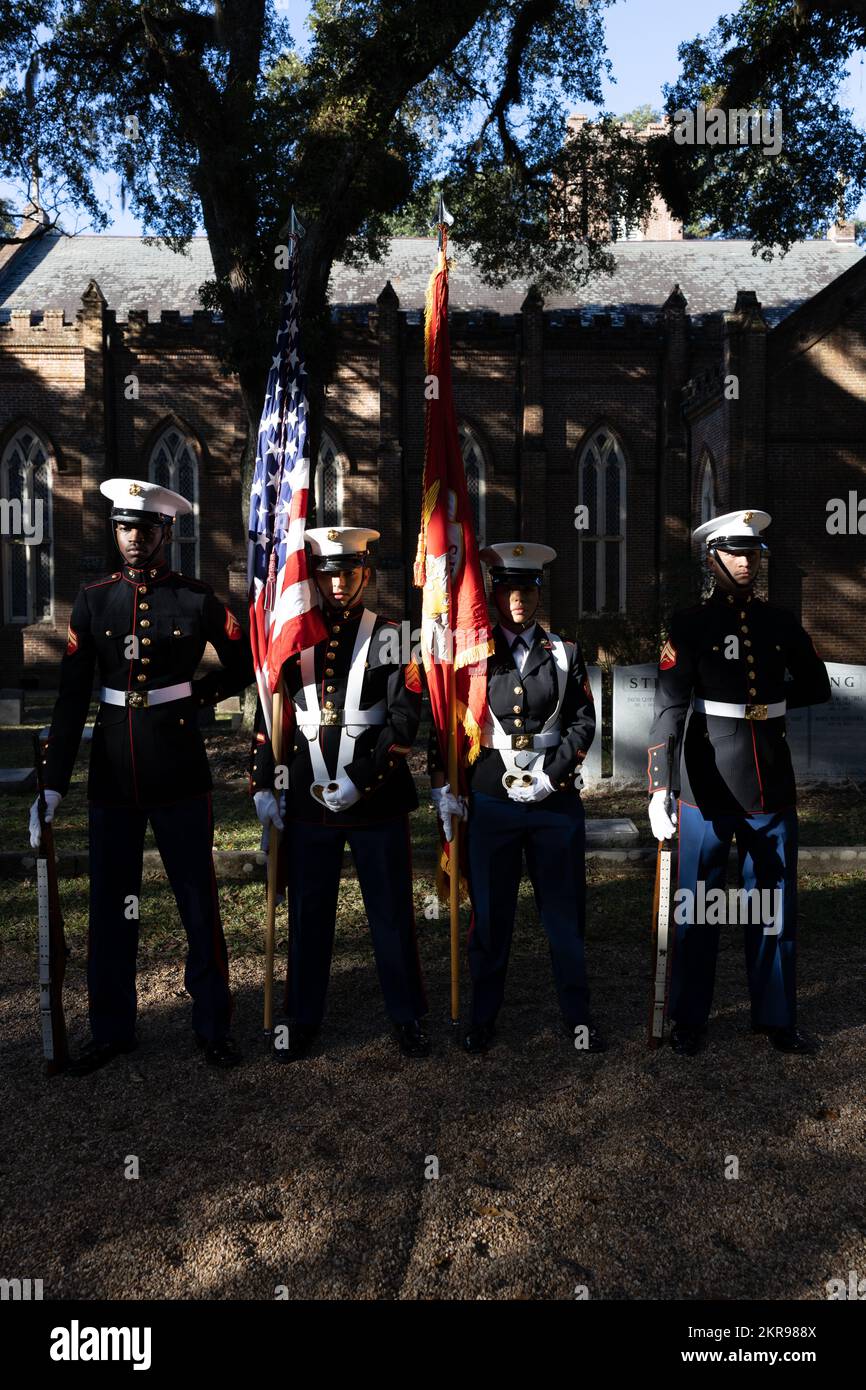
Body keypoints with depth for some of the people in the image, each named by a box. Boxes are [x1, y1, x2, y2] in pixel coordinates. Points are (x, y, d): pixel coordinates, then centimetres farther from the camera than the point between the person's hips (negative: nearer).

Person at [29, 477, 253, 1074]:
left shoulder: (199, 599, -2)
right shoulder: (93, 600, 3)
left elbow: (245, 666, 10)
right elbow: (72, 696, 1)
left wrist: (193, 693, -5)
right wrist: (54, 783, -3)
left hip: (181, 776, -2)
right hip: (113, 777, 2)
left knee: (199, 902, 7)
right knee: (111, 906, 11)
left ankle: (214, 1026, 22)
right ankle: (111, 1030, 28)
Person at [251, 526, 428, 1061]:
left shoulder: (389, 639, -1)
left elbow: (405, 721, -9)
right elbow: (269, 716, 11)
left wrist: (359, 781, -17)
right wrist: (264, 785, 5)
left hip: (377, 800, -2)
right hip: (307, 800, 2)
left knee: (393, 913, 8)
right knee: (308, 915, 11)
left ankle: (408, 1016, 24)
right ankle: (302, 1020, 26)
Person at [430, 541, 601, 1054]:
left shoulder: (565, 652, 7)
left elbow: (584, 722, 2)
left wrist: (550, 777, -9)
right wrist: (443, 789, 1)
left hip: (556, 801, 1)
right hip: (491, 801, 0)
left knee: (565, 910, 8)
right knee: (490, 912, 8)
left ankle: (577, 1014, 22)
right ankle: (484, 1017, 21)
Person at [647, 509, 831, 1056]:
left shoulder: (781, 622, 8)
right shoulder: (690, 625, -5)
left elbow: (817, 687, 21)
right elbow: (669, 708, -15)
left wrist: (768, 705, 6)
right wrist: (658, 790, -24)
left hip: (773, 786, 4)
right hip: (708, 788, -4)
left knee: (774, 908, 12)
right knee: (698, 909, 7)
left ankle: (778, 1019, 27)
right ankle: (690, 1022, 22)